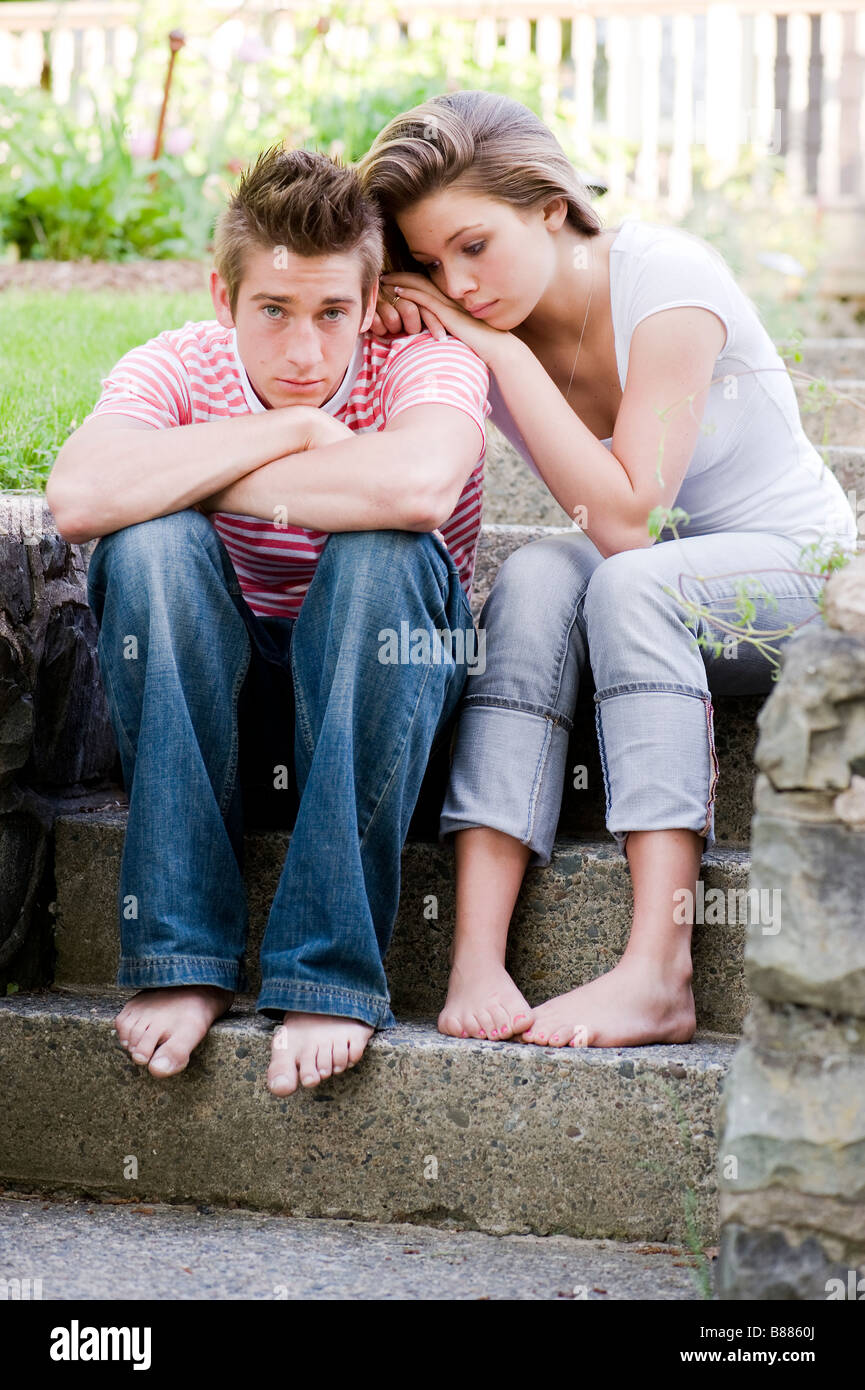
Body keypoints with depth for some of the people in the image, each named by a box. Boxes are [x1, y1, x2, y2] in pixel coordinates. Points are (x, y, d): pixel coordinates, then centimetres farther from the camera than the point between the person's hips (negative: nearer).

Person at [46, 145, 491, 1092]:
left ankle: (333, 971, -29)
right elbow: (79, 497, -31)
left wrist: (203, 478, -27)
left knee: (382, 554, -31)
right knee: (151, 541, -26)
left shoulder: (425, 363, -15)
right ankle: (181, 954, -24)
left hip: (376, 713, -1)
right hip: (207, 714, 2)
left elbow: (419, 484, -40)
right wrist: (288, 429, -26)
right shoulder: (175, 369, -9)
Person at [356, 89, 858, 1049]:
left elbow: (625, 519, -28)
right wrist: (376, 322, -22)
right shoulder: (469, 324, -6)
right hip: (640, 599, 4)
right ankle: (476, 953, -39)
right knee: (536, 578, -29)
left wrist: (502, 351, -27)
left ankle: (658, 973, -42)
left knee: (632, 582, -36)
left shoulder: (666, 278, -22)